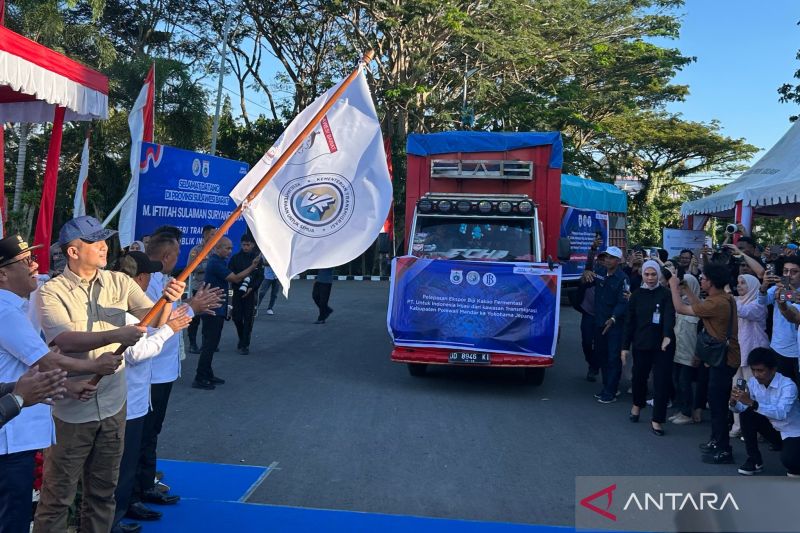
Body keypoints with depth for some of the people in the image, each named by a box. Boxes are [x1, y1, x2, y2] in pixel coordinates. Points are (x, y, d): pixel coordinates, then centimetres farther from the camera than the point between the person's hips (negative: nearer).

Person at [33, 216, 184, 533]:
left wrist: (167, 300, -25)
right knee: (58, 494, 7)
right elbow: (66, 340, -25)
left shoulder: (120, 283, 1)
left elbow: (156, 321, -4)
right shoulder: (51, 292, -11)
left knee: (103, 491, 17)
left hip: (113, 404, 4)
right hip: (71, 409, -4)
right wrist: (116, 335, -38)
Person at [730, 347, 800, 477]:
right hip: (774, 429, 6)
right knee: (746, 414, -15)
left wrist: (752, 403, -51)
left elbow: (781, 414, -42)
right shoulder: (753, 382, -8)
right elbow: (741, 408, -10)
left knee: (788, 460, -32)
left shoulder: (788, 385, -27)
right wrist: (734, 401, -34)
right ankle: (755, 460, -2)